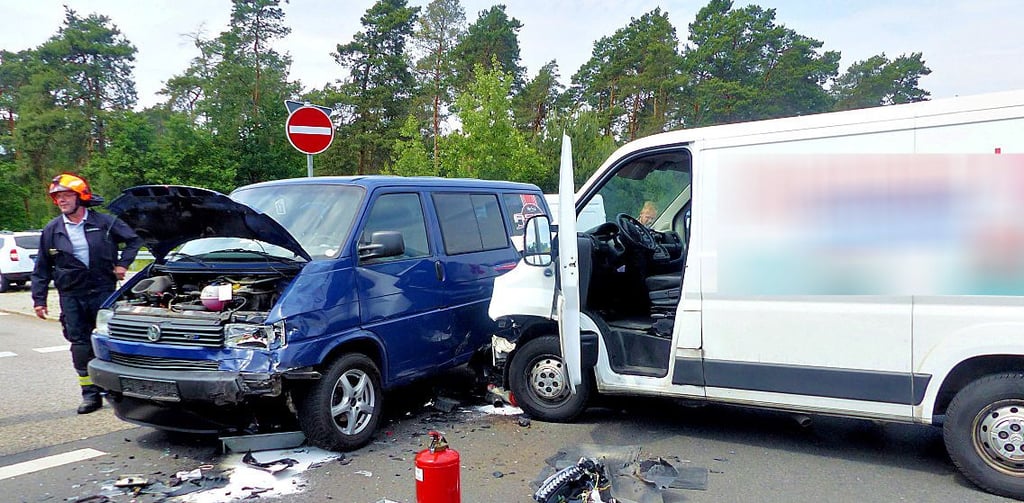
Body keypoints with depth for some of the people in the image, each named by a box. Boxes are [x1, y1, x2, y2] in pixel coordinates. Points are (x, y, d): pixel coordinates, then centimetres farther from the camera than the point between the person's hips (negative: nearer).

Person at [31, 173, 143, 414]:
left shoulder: (104, 222, -1)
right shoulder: (51, 230, 6)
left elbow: (134, 240, 10)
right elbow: (41, 268, 11)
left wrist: (122, 263, -2)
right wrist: (39, 299, 6)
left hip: (103, 291, -2)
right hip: (71, 296, 2)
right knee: (80, 344, 2)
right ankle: (90, 394, 8)